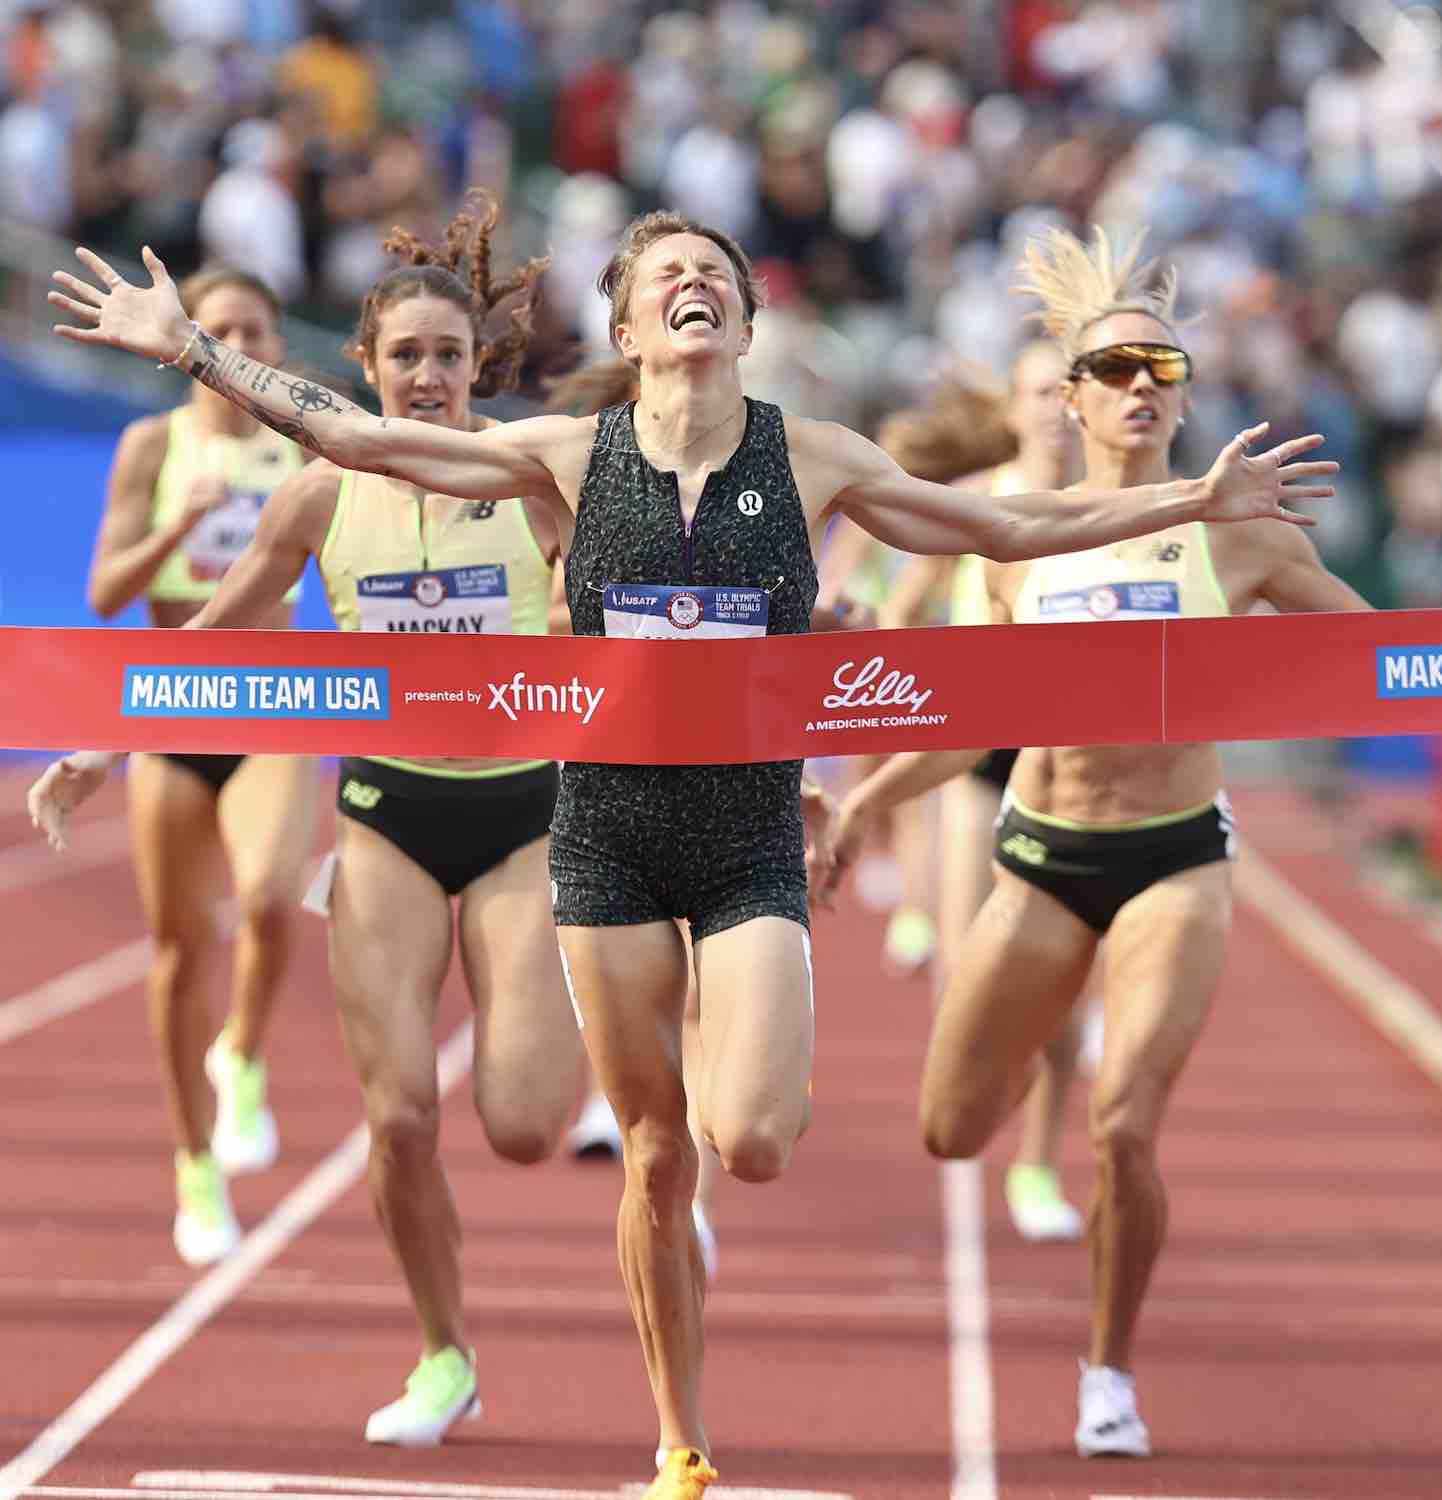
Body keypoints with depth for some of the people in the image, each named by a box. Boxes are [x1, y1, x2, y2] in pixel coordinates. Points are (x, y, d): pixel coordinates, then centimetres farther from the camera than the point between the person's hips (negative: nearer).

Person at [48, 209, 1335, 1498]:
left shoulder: (811, 461, 0)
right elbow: (355, 436, 0)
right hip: (613, 830, 1)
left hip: (754, 837, -1)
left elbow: (1011, 529, 7)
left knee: (750, 1145, -20)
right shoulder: (573, 457, -1)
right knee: (657, 1164, 5)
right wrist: (190, 349, -5)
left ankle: (783, 1076, 18)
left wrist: (1197, 501, 2)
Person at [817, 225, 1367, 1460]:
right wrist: (865, 802, 14)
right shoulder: (1020, 544, 3)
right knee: (955, 1131, 6)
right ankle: (1031, 1046, 44)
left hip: (1177, 860, -3)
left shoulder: (1236, 535, -3)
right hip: (1043, 860, 3)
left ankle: (1112, 1376, 7)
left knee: (1126, 1129, -16)